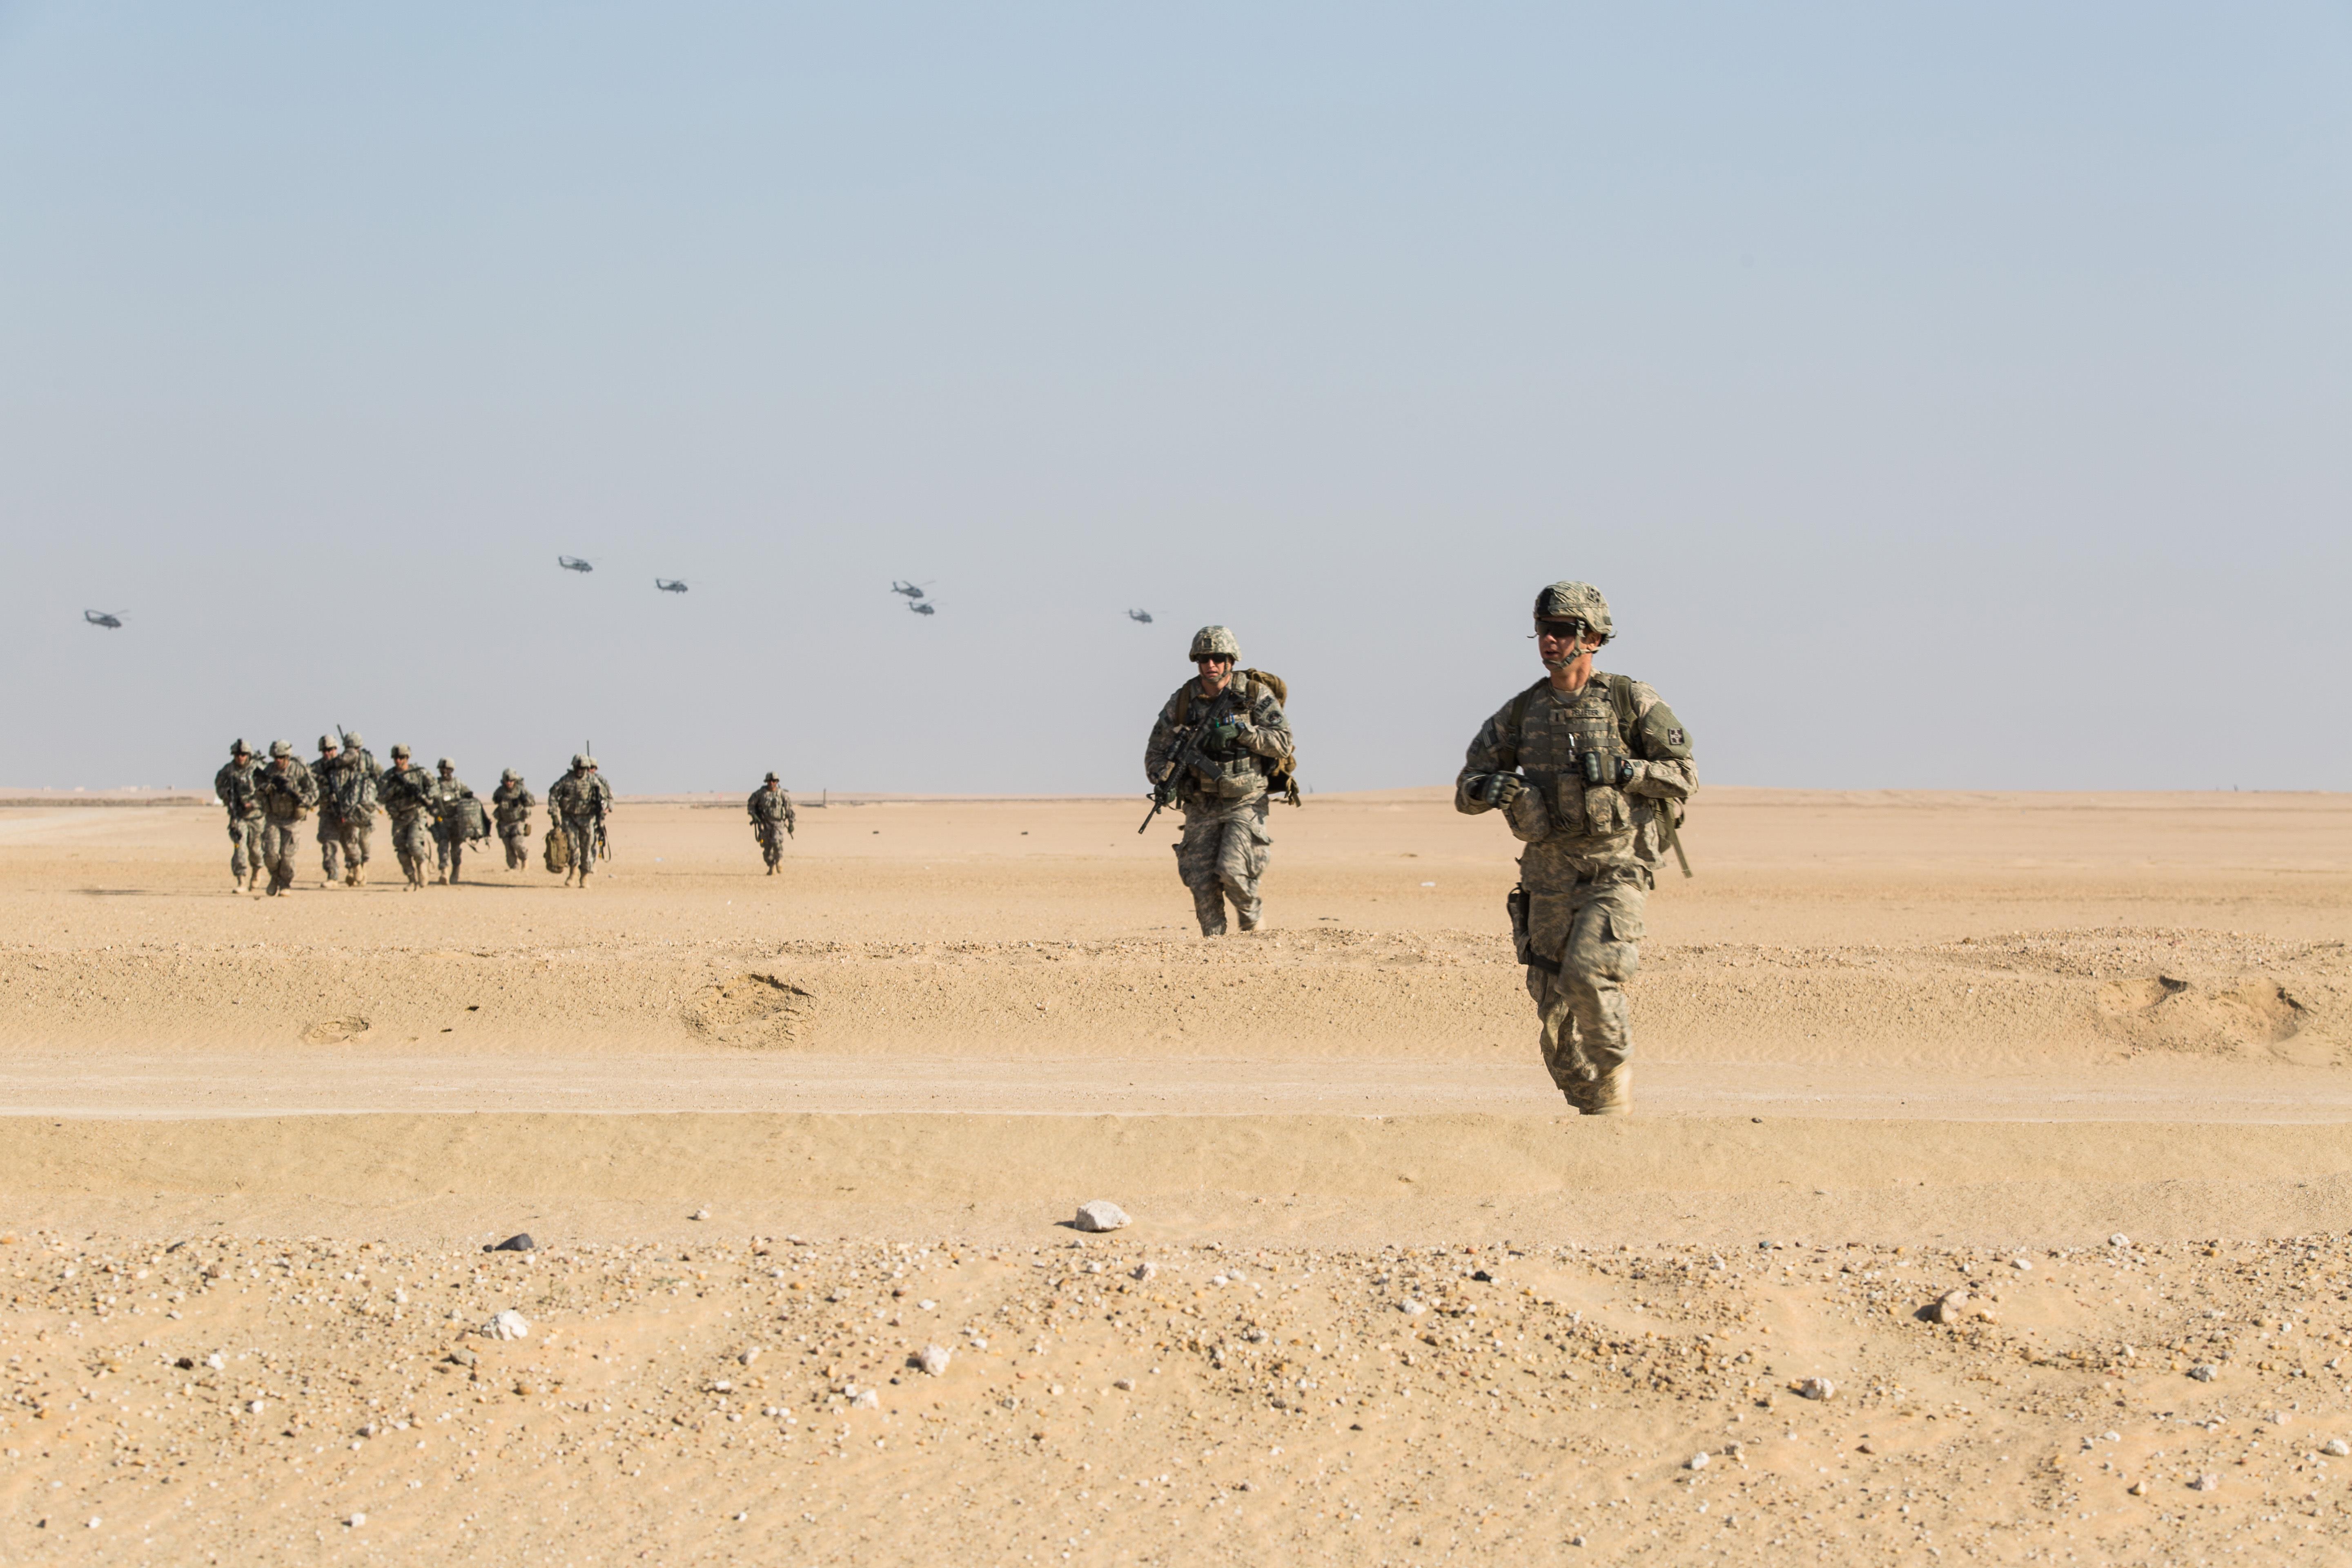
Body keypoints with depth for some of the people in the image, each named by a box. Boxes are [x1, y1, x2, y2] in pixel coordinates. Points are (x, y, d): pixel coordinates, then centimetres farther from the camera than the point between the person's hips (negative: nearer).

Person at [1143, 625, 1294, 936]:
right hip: (1201, 806, 3)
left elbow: (1283, 743, -10)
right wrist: (1162, 780, -13)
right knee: (1202, 883, -4)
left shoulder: (1255, 694, -5)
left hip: (1245, 804, -3)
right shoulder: (1182, 701, 1)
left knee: (1232, 871, -18)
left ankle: (1251, 911, 13)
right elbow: (1156, 750, 7)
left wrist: (1241, 731, -23)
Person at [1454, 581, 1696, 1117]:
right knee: (1555, 1008, 3)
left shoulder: (1630, 702, -1)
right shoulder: (1521, 712, 9)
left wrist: (1621, 771, -18)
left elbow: (1684, 776, -2)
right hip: (1548, 878, 4)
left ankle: (1614, 1087, -2)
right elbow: (1466, 789, 11)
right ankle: (1592, 1112, 18)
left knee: (1589, 975, -24)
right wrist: (1488, 788, -13)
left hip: (1615, 871, -4)